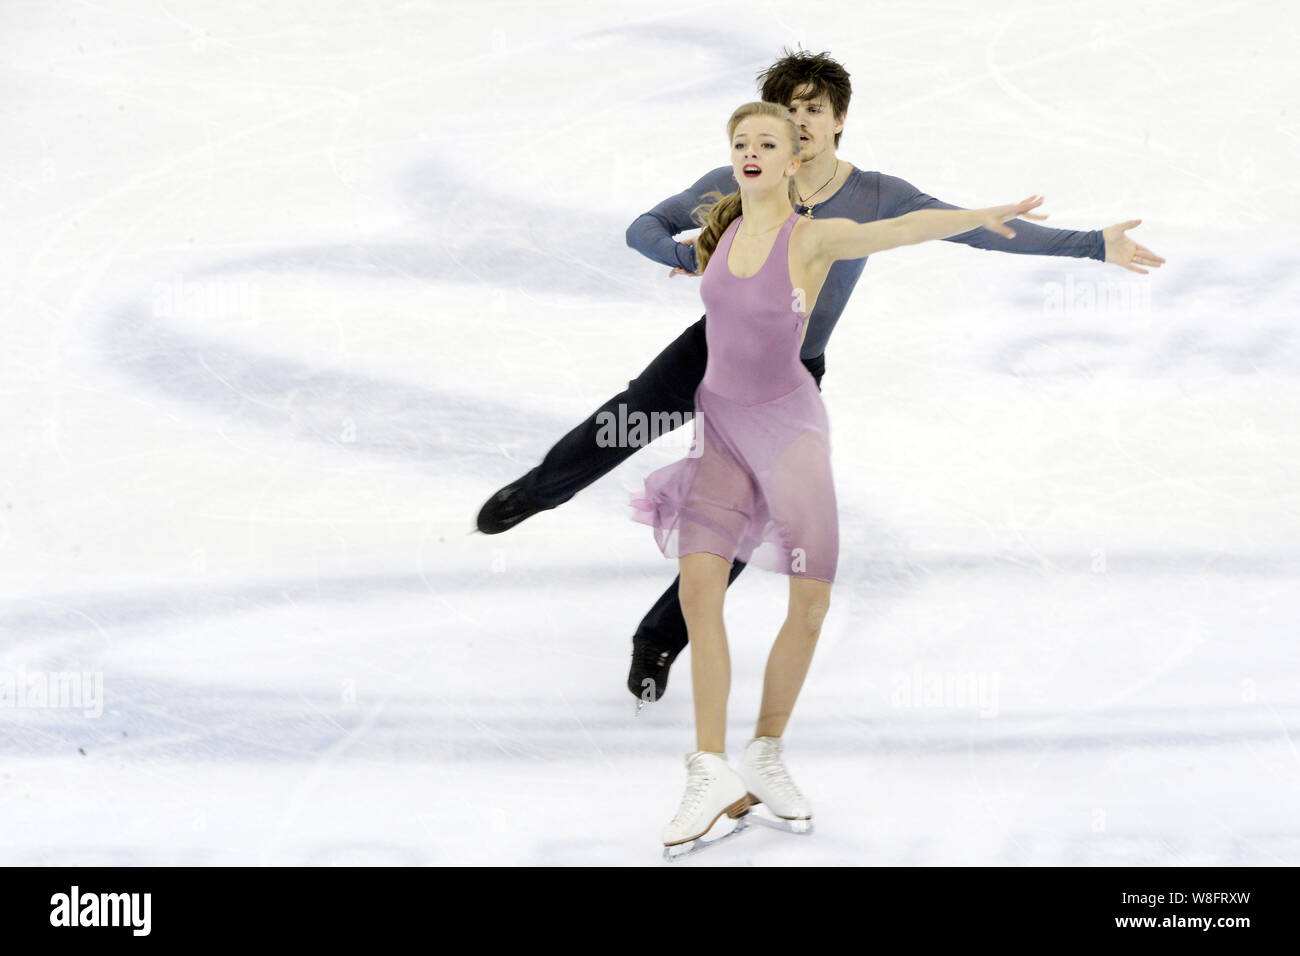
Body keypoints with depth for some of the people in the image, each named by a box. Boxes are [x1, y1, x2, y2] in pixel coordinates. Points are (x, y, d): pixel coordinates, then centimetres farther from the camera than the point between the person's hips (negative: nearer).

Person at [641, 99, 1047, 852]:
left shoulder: (813, 238, -14)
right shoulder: (726, 225, 0)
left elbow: (904, 227, -31)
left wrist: (983, 214, -42)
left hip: (786, 422, -3)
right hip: (720, 418, 3)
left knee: (813, 600, -7)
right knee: (698, 584, -12)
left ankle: (766, 758, 12)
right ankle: (712, 775, -9)